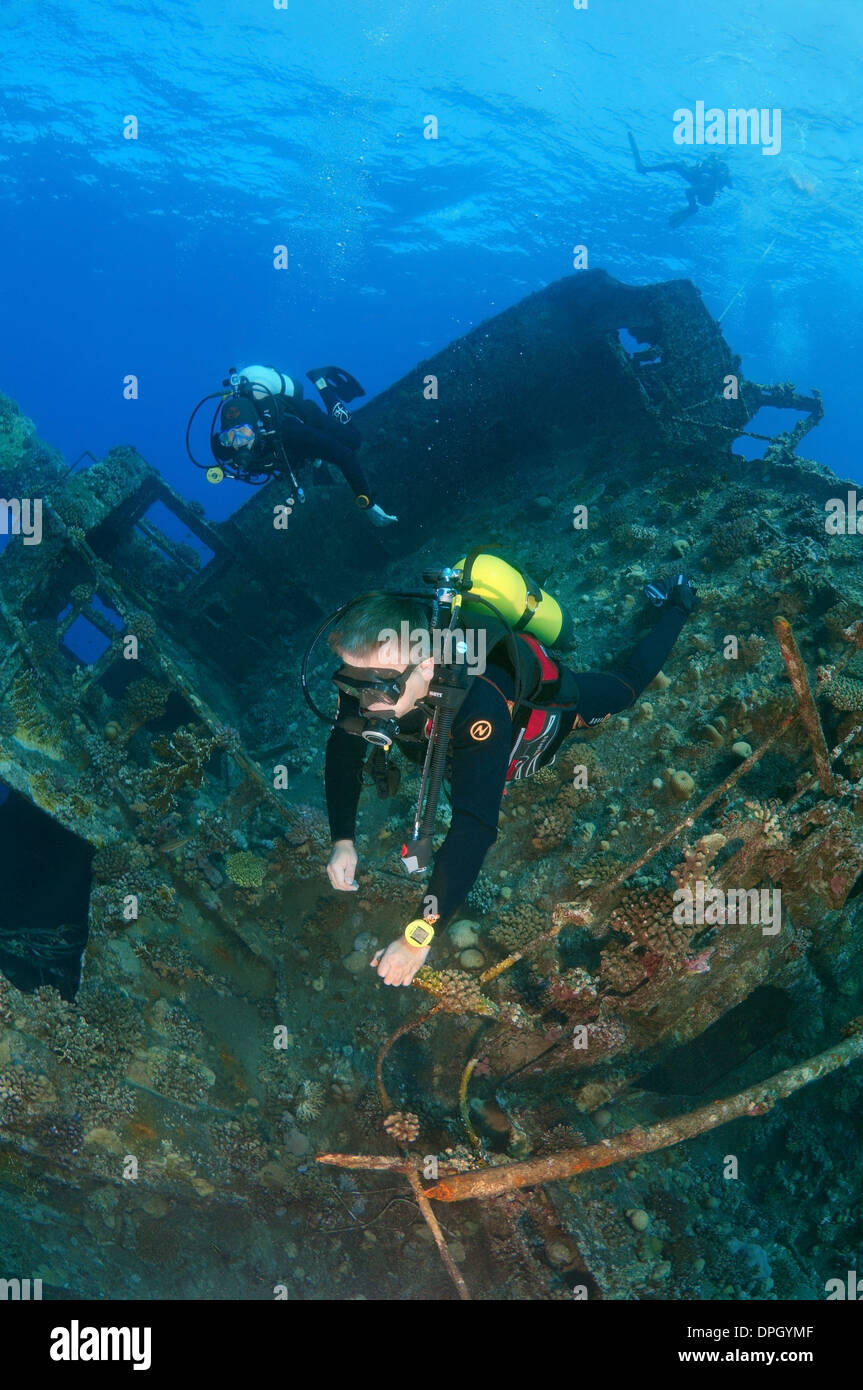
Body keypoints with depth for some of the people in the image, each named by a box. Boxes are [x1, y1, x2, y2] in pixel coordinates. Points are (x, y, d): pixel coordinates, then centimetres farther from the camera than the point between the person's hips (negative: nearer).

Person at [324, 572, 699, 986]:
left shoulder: (478, 703, -54)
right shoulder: (367, 670, -37)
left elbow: (474, 826, -56)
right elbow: (343, 748, -18)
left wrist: (418, 936, -58)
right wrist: (342, 841, -28)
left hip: (547, 703, -4)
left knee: (626, 681, 26)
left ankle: (676, 603, 52)